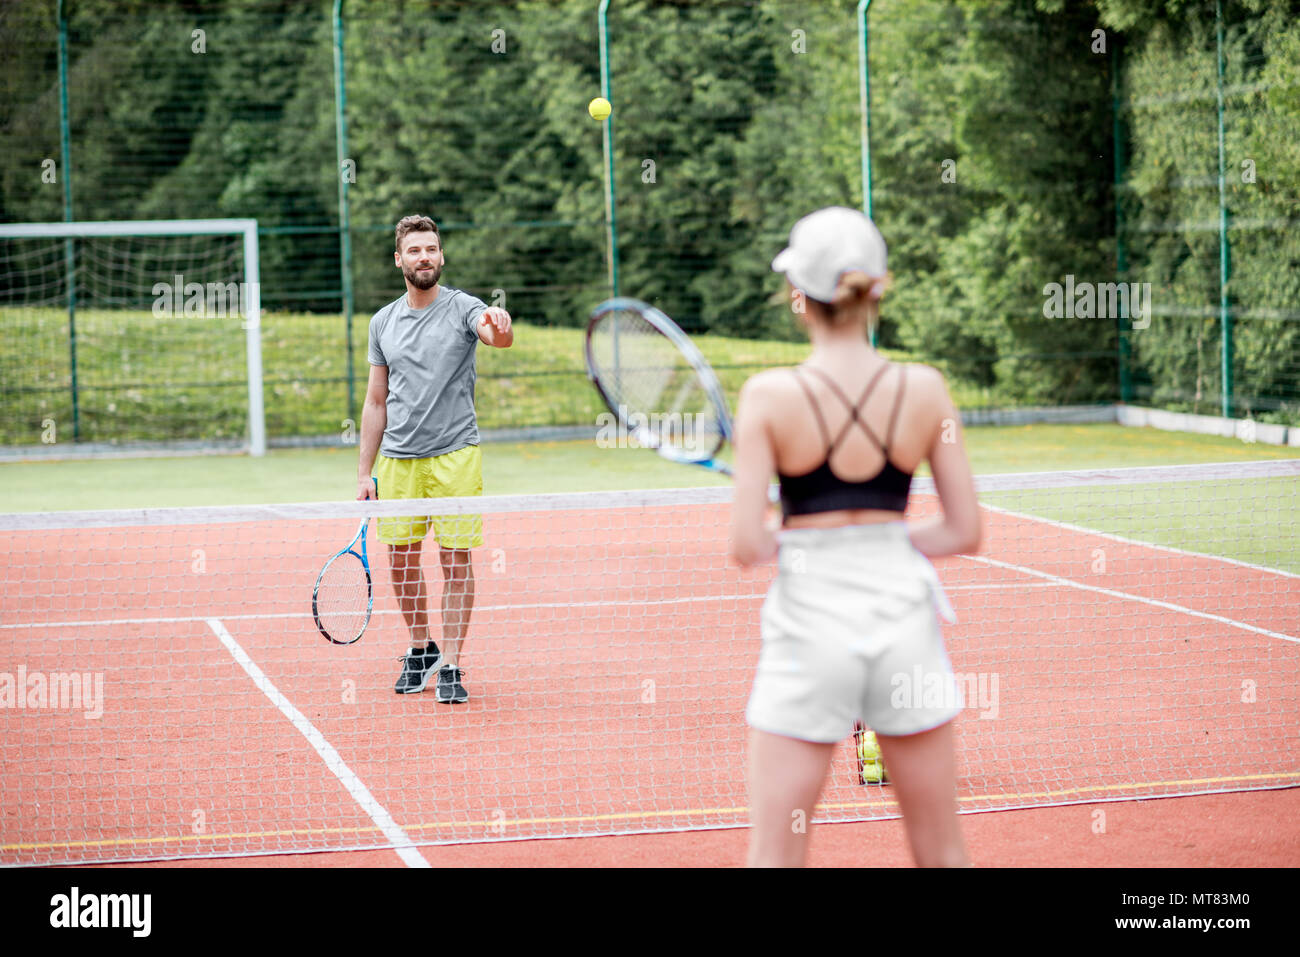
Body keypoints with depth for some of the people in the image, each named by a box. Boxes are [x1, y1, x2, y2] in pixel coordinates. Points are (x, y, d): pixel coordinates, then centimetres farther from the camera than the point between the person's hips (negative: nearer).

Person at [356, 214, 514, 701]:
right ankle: (420, 649, 27)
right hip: (397, 460, 4)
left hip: (455, 455, -4)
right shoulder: (383, 322, 9)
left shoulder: (463, 308, -2)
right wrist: (364, 473, 9)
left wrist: (500, 326, -50)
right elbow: (376, 402, 13)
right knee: (401, 559, 8)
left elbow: (500, 336, -25)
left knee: (455, 560, -3)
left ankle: (450, 666, 3)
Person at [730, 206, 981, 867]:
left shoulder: (771, 396, -10)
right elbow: (965, 532, 0)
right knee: (941, 850, 14)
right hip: (903, 613, 2)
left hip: (809, 624, -2)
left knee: (773, 855, 4)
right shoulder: (924, 390, -3)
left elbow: (746, 546, -11)